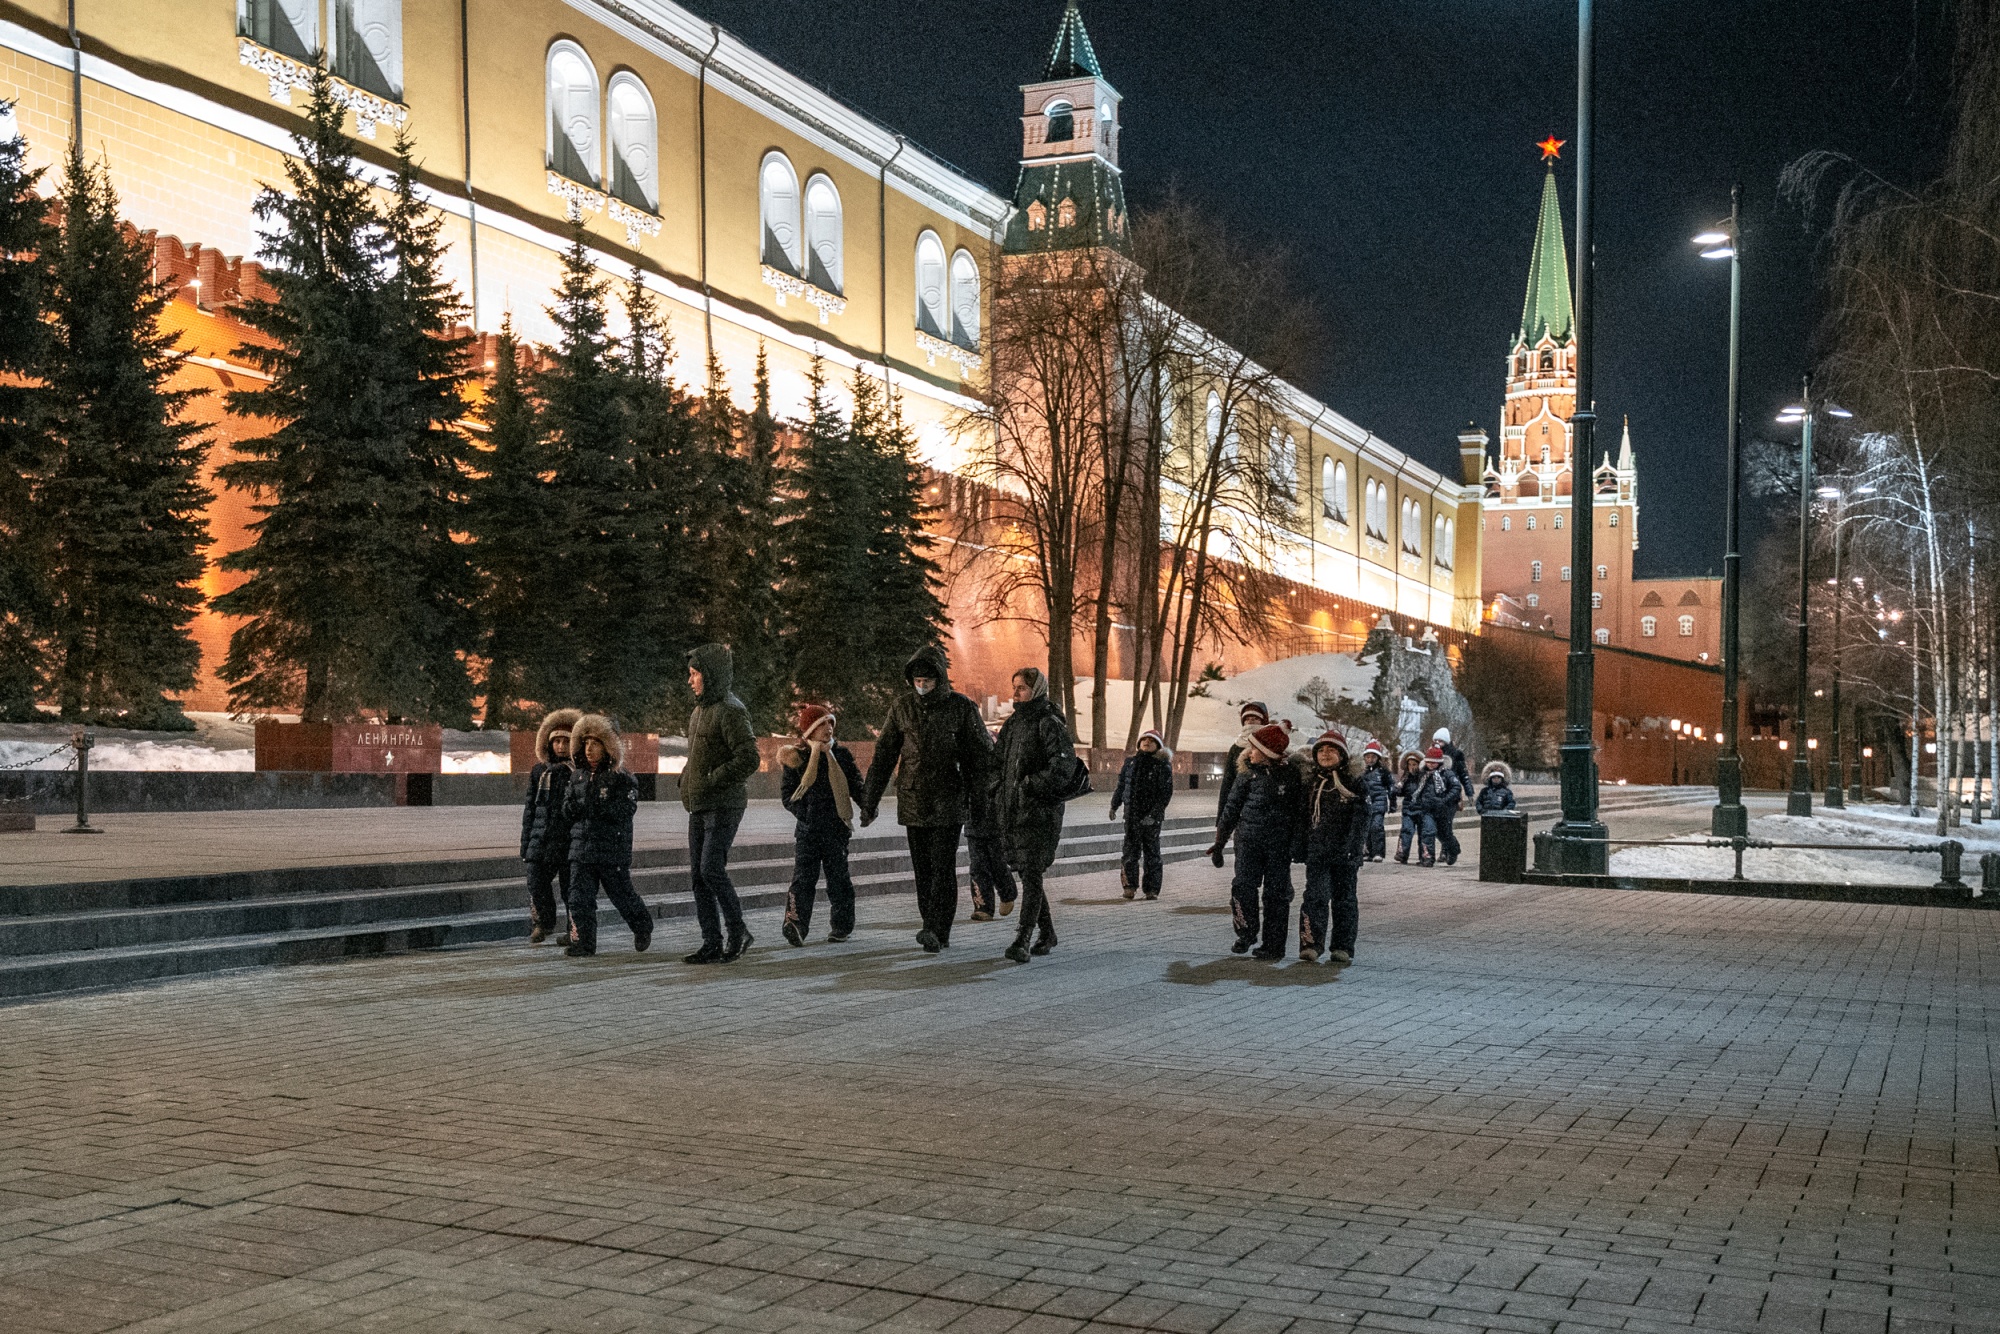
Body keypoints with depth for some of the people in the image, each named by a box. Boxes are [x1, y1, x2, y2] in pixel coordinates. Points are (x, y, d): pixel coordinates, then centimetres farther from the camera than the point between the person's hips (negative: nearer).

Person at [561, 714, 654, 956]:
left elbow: (626, 809, -16)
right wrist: (578, 806, -12)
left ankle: (643, 928, 30)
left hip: (612, 848, -5)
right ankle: (583, 940, 1)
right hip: (581, 847, 5)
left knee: (621, 894, 7)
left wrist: (593, 806, -19)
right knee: (579, 896, -4)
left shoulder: (621, 778, -6)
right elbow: (567, 806, 12)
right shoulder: (578, 776, 13)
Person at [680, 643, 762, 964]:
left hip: (724, 805, -9)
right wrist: (687, 780, 11)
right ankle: (712, 945, 8)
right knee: (698, 874, 5)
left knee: (711, 869, -14)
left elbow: (748, 759, -21)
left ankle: (738, 931, 2)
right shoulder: (701, 710, 15)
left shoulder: (730, 711, -12)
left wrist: (711, 780, -19)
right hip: (699, 806, 9)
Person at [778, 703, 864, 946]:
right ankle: (796, 923, -20)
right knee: (803, 877, -11)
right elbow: (787, 794, 3)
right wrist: (804, 813, -12)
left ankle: (843, 925, 17)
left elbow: (856, 786, 11)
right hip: (807, 829, -1)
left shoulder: (841, 754, 8)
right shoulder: (794, 757, 3)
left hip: (836, 828, 1)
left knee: (838, 877, 5)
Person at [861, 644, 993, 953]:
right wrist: (870, 800, 7)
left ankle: (936, 931, -15)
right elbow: (883, 755, 10)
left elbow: (981, 757, 0)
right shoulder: (902, 708, 5)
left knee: (943, 867, -11)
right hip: (913, 802, 4)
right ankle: (937, 933, 14)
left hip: (949, 801, -4)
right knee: (922, 869, 6)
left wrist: (980, 804, -3)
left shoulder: (962, 708, -3)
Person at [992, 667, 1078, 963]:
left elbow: (1064, 764, -19)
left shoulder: (1049, 724, -8)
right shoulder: (1012, 725, 16)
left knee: (1031, 875, -13)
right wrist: (994, 795, 9)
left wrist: (1033, 785, -22)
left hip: (1040, 812, -8)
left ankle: (1023, 939, -18)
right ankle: (1047, 933, 26)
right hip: (1012, 812, 8)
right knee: (1026, 874, 13)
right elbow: (997, 763, 22)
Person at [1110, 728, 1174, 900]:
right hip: (1132, 813, 2)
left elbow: (1166, 793, -7)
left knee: (1151, 852, 3)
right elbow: (1121, 785, 19)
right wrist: (1114, 806, 11)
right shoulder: (1130, 761, 11)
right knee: (1130, 849, -3)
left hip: (1152, 816, -2)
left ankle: (1151, 889, 9)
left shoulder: (1162, 765, -1)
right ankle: (1130, 885, 5)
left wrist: (1154, 814, -16)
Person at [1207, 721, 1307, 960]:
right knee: (1243, 886, -9)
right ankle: (1246, 933, 12)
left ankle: (1274, 945, 12)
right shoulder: (1248, 771, 3)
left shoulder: (1292, 773, -3)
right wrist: (1221, 839, 9)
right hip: (1249, 838, 2)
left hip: (1279, 841, -2)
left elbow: (1300, 811, 1)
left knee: (1276, 893, 3)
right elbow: (1233, 806, 10)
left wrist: (1297, 844, -4)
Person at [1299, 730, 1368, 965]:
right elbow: (1305, 816, 18)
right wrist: (1302, 847, 11)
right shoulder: (1311, 781, 13)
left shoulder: (1354, 782, 0)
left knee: (1344, 898, 4)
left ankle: (1342, 947, 10)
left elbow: (1362, 818, -5)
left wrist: (1354, 849, -15)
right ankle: (1311, 944, -14)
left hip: (1345, 851, -2)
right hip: (1317, 851, 2)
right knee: (1315, 895, -10)